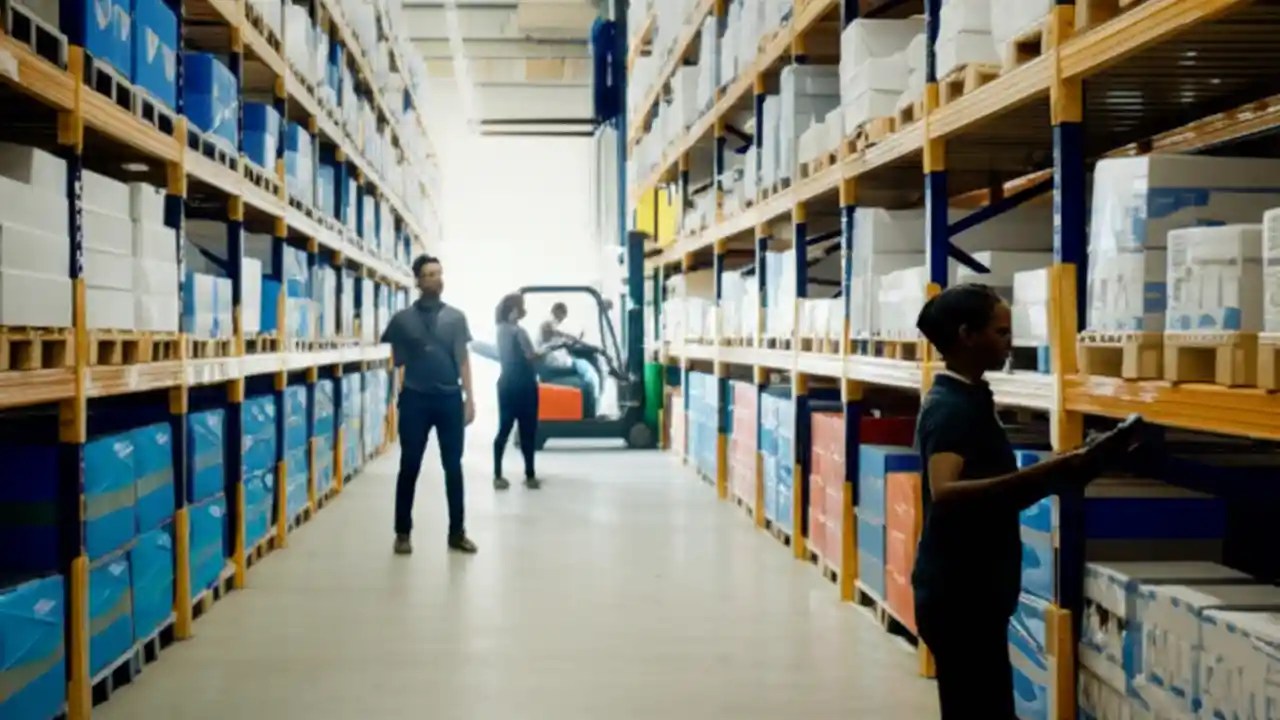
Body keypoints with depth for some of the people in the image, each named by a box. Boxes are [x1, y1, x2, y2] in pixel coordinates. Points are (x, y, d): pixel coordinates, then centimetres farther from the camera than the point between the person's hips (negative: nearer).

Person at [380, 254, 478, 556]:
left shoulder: (456, 317, 5)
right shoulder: (403, 319, 1)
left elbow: (463, 360, 5)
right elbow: (393, 359, 7)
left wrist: (469, 398, -1)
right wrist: (394, 396, 1)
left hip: (450, 398, 2)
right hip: (415, 399, -1)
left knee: (454, 467, 7)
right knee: (409, 467, 4)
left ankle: (457, 533, 16)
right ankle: (403, 533, 16)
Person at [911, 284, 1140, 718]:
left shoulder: (969, 400, 13)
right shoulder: (951, 407, -17)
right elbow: (945, 493, -35)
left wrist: (1057, 473, 14)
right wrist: (1041, 478, -42)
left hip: (972, 591, 10)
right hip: (959, 594, -10)